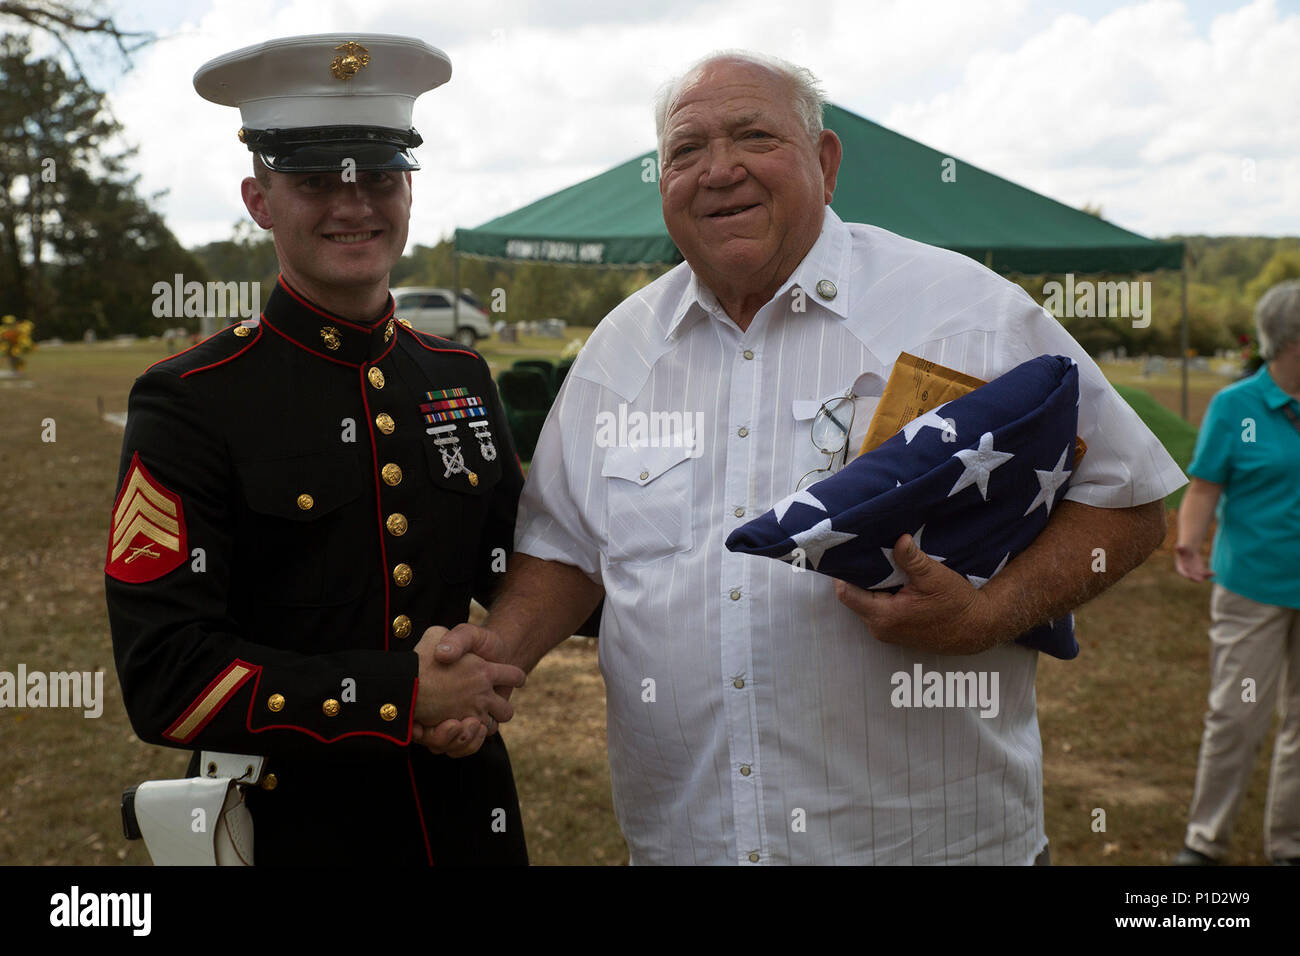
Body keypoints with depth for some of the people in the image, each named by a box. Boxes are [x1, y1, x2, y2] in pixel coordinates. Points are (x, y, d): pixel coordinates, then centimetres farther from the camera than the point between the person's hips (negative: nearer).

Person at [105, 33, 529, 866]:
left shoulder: (463, 379, 2)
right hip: (286, 827, -4)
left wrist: (480, 681, -5)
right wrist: (406, 695, -21)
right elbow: (165, 680, -18)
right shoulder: (189, 404, -13)